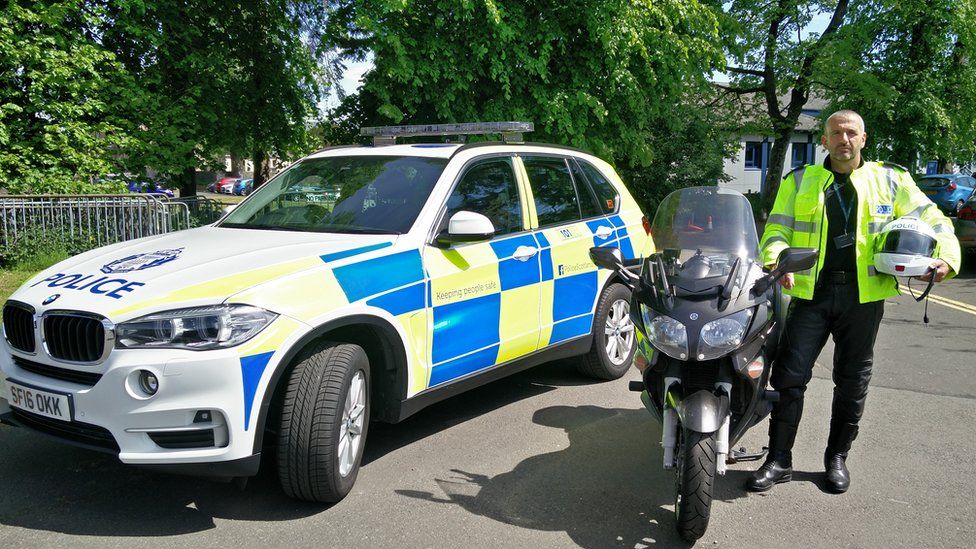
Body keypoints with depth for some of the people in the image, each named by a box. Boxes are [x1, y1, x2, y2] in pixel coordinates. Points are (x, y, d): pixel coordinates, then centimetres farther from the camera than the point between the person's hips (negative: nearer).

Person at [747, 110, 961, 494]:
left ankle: (837, 458, 25)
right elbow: (777, 228, 5)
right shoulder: (799, 181, 11)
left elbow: (932, 220, 11)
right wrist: (777, 259, -16)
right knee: (789, 375, -5)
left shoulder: (891, 180, 10)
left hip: (864, 294, 1)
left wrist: (947, 257, -8)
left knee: (852, 381, 9)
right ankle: (779, 460, 5)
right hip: (811, 292, 0)